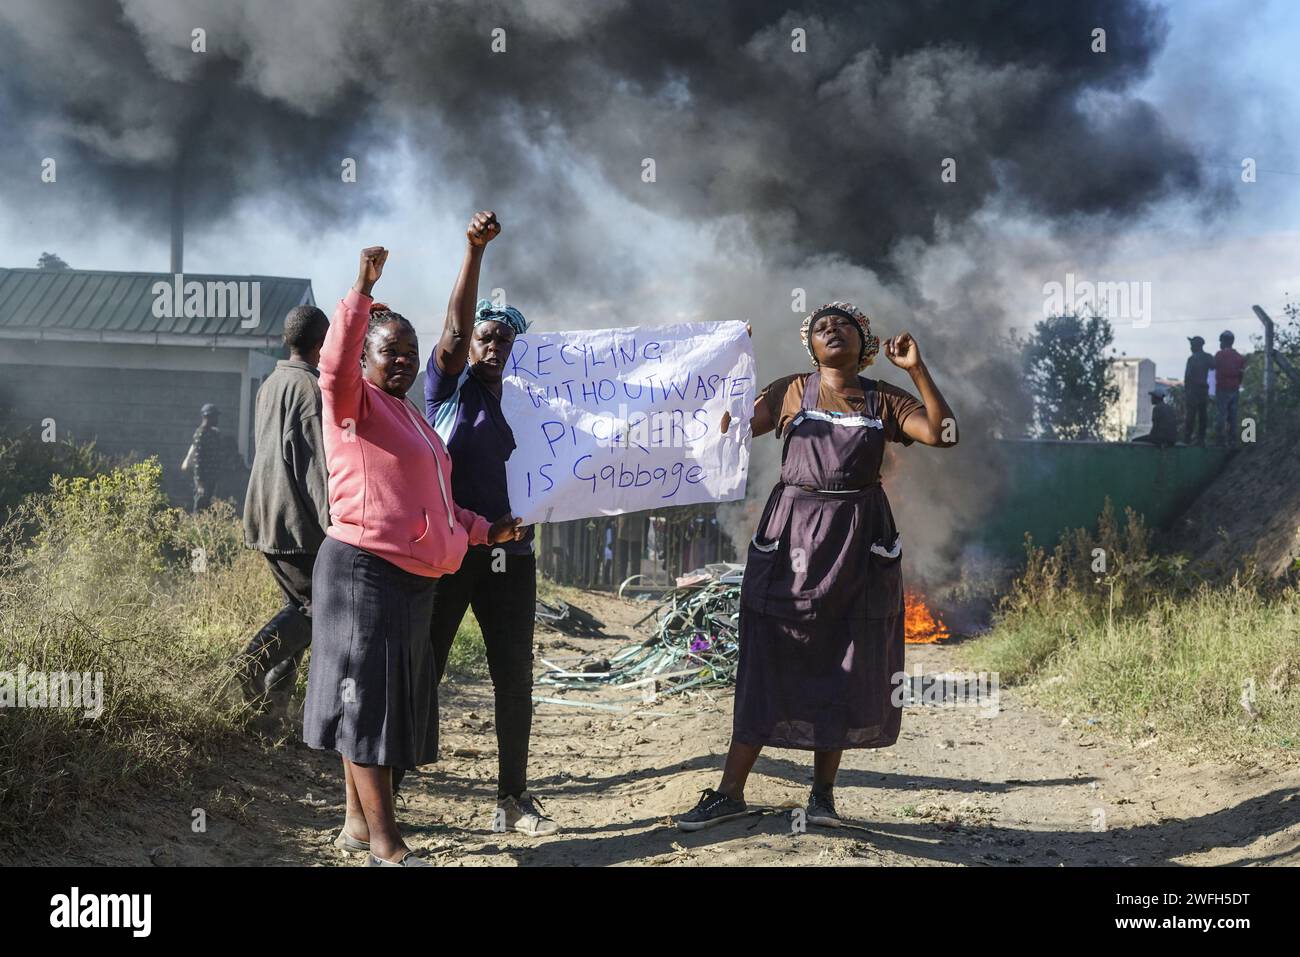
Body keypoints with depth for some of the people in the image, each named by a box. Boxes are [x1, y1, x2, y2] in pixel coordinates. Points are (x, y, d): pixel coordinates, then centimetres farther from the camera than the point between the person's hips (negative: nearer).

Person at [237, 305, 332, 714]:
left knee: (299, 603, 13)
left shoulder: (270, 385, 16)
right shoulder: (312, 388, -12)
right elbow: (317, 463, -18)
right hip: (298, 521, -9)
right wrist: (333, 524, -17)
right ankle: (259, 660, -22)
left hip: (265, 518, 9)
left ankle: (274, 698, 6)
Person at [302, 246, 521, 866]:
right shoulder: (354, 402, -5)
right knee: (368, 702, -6)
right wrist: (362, 292, -31)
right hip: (365, 573, -9)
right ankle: (385, 845, -3)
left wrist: (483, 530, 19)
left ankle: (358, 823, 25)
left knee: (380, 706, 14)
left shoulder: (411, 418, 22)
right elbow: (335, 365, -29)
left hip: (413, 579, 9)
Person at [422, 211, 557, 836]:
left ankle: (514, 800, 16)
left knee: (514, 677, 6)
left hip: (508, 555, 4)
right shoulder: (450, 386, 0)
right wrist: (475, 251, -27)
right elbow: (456, 326, -15)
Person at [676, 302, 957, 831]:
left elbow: (942, 433, -5)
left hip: (859, 540, 1)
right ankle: (730, 791, 5)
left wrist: (917, 370, -10)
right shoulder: (791, 391, 7)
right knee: (769, 660, -1)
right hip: (792, 534, -1)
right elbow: (731, 426, -3)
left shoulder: (883, 400, 8)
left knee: (845, 665, 5)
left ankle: (823, 791, 16)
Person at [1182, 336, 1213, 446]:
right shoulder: (1208, 357, 5)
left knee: (1191, 414, -6)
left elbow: (1187, 376, -11)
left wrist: (1185, 390, -9)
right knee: (1202, 414, 7)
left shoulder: (1192, 358, -10)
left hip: (1193, 389, -5)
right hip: (1204, 389, 5)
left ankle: (1187, 438, -7)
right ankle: (1201, 439, 6)